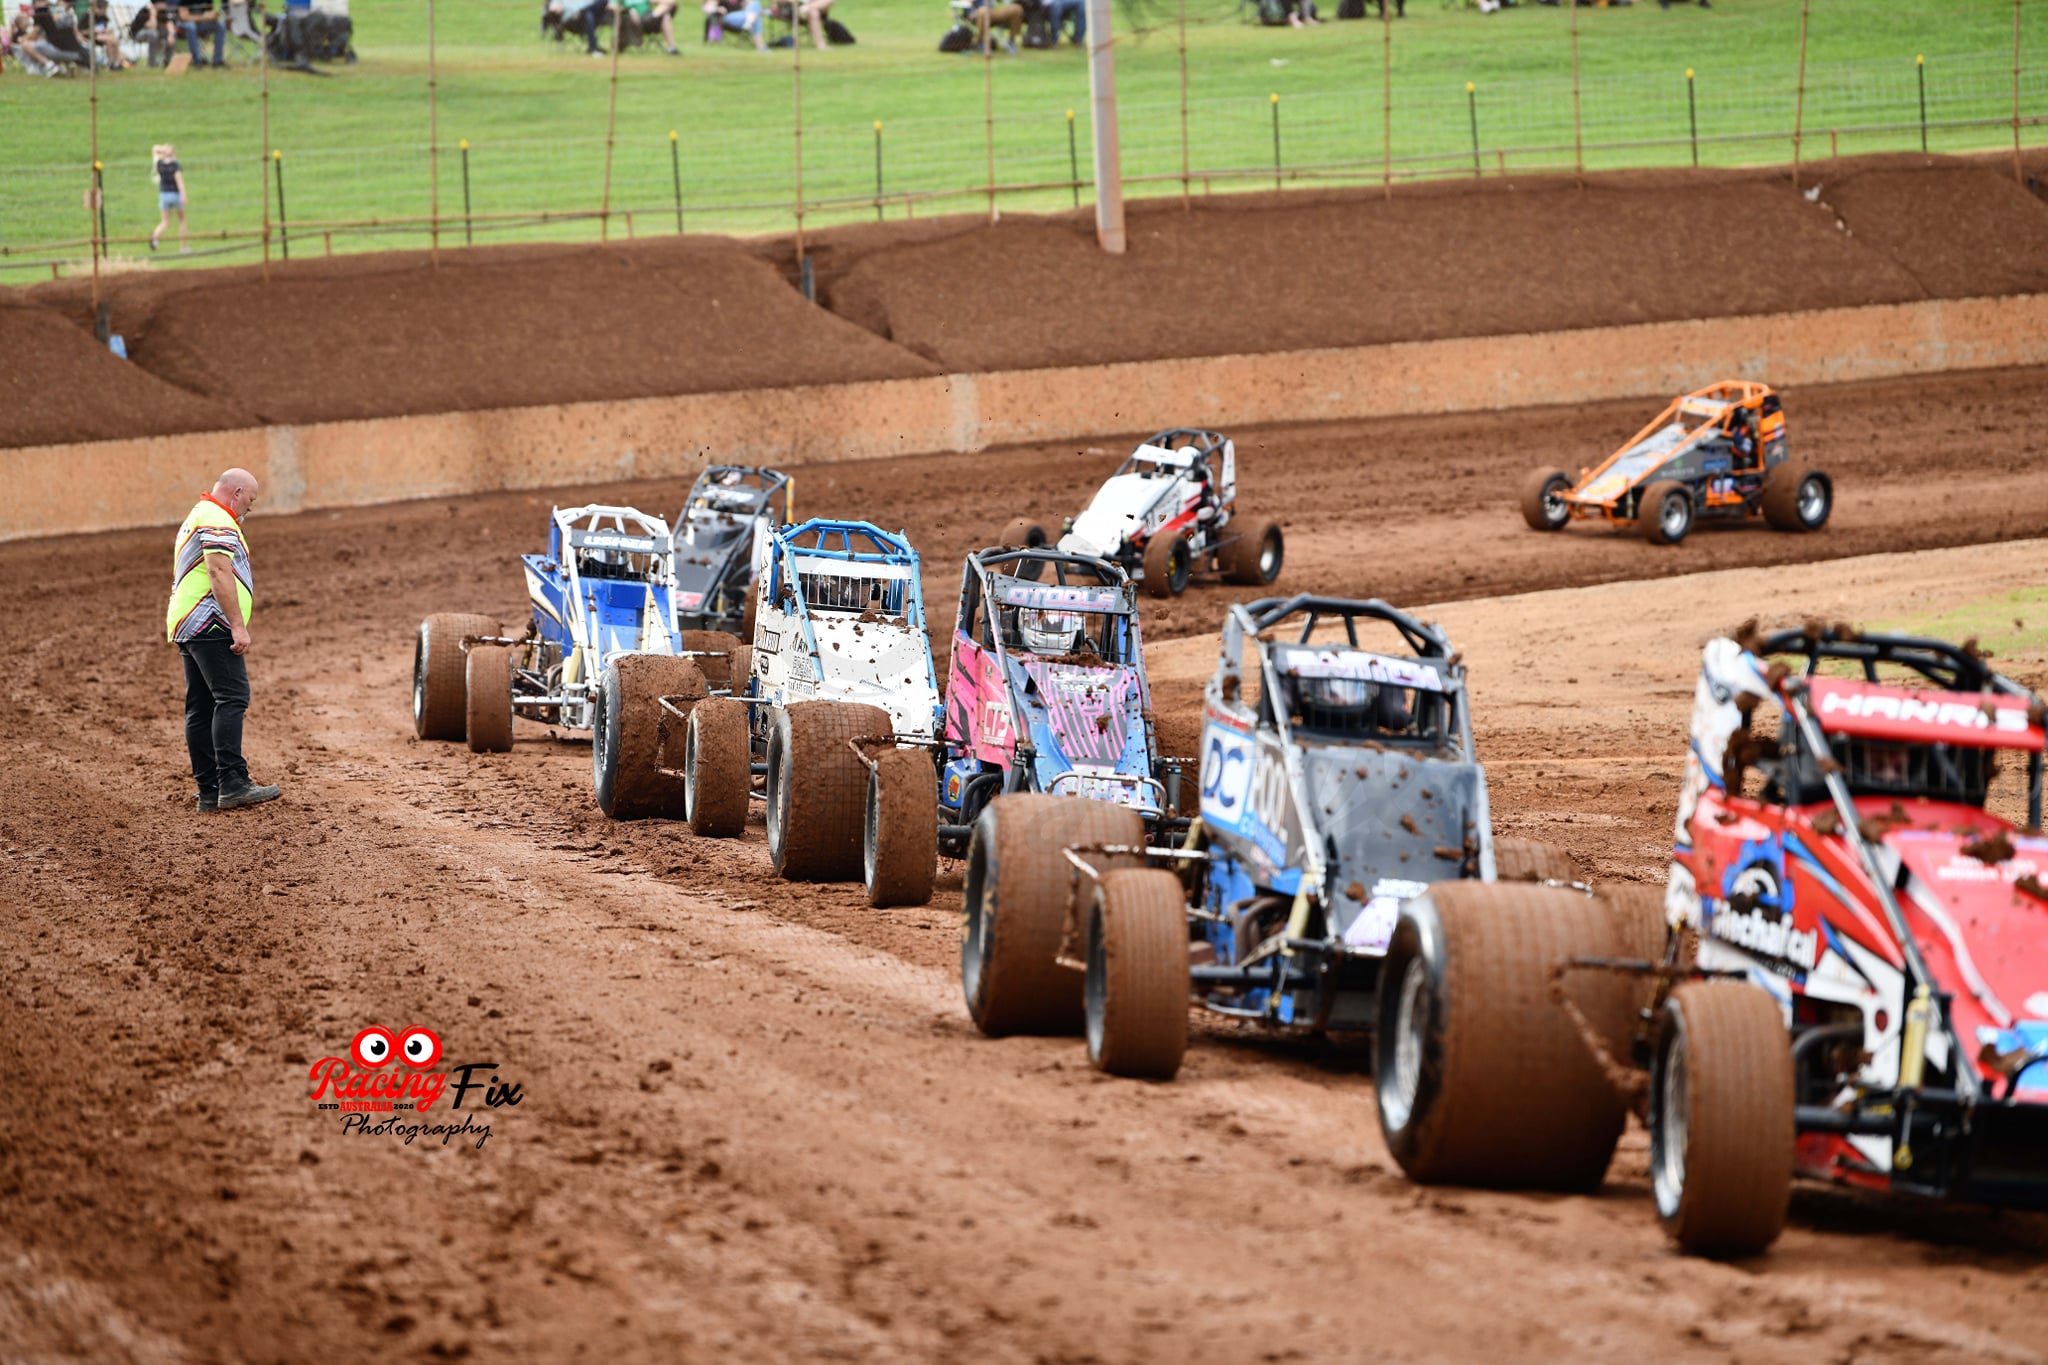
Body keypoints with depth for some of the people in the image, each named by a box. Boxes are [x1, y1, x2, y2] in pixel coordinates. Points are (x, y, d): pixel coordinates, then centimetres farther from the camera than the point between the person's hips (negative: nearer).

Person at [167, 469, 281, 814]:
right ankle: (232, 783, -25)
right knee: (232, 698, -16)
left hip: (185, 627, 11)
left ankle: (210, 792, 5)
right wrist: (238, 626, -22)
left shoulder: (197, 517, 27)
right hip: (211, 624, -11)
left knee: (201, 708, 6)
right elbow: (219, 572, -19)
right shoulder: (218, 521, -8)